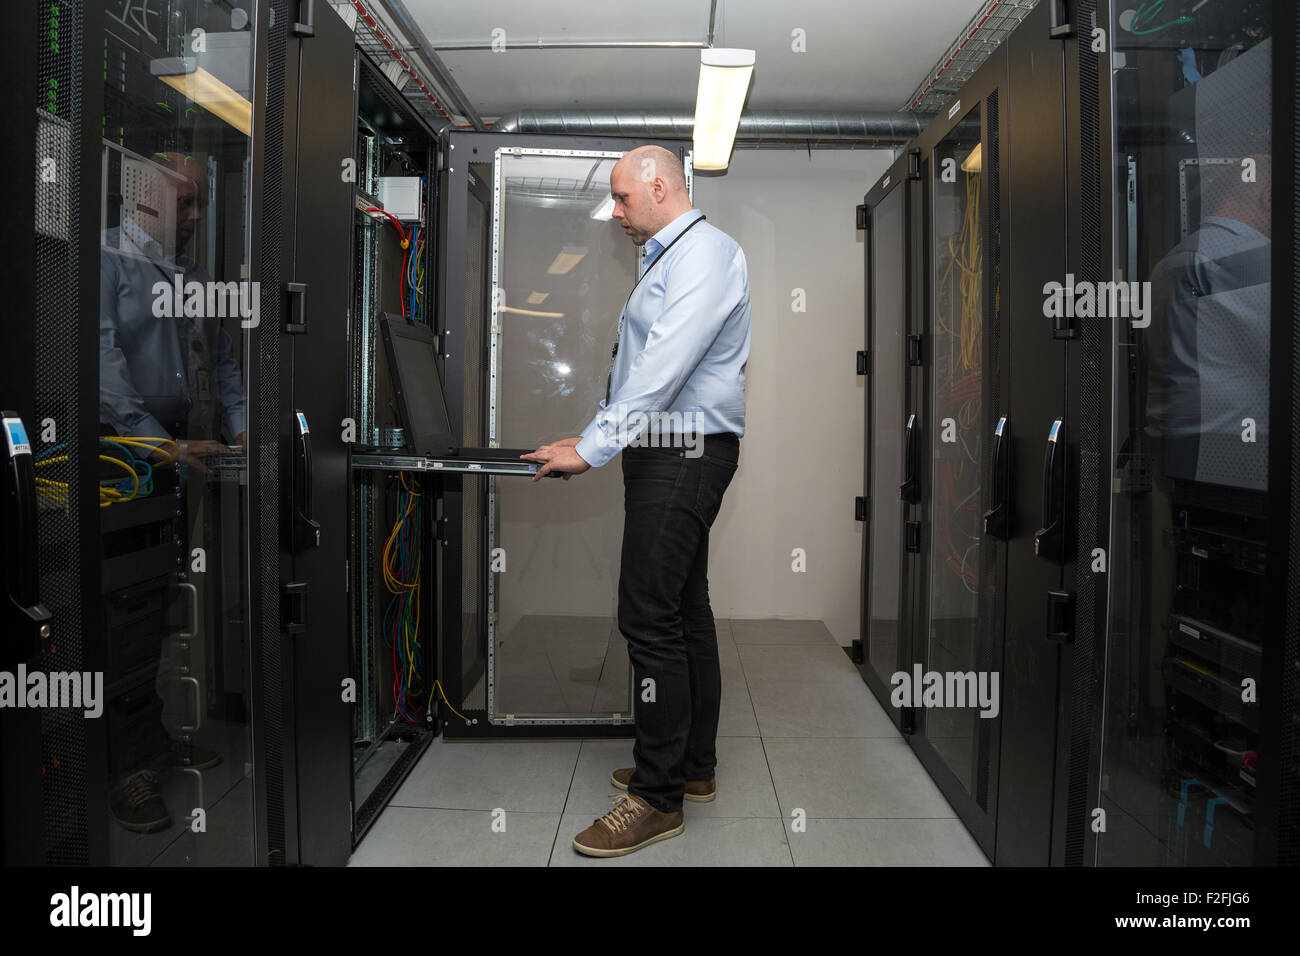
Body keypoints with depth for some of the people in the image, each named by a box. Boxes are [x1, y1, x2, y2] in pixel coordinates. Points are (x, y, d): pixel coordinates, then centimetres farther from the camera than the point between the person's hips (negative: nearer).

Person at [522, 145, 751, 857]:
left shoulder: (705, 251, -10)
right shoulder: (667, 259, 23)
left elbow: (663, 367, -22)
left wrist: (590, 450, -22)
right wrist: (595, 438, 13)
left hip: (683, 453, -11)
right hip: (669, 451, 11)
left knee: (650, 618, -10)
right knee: (685, 611, 14)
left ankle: (659, 797, 0)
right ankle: (693, 765, 25)